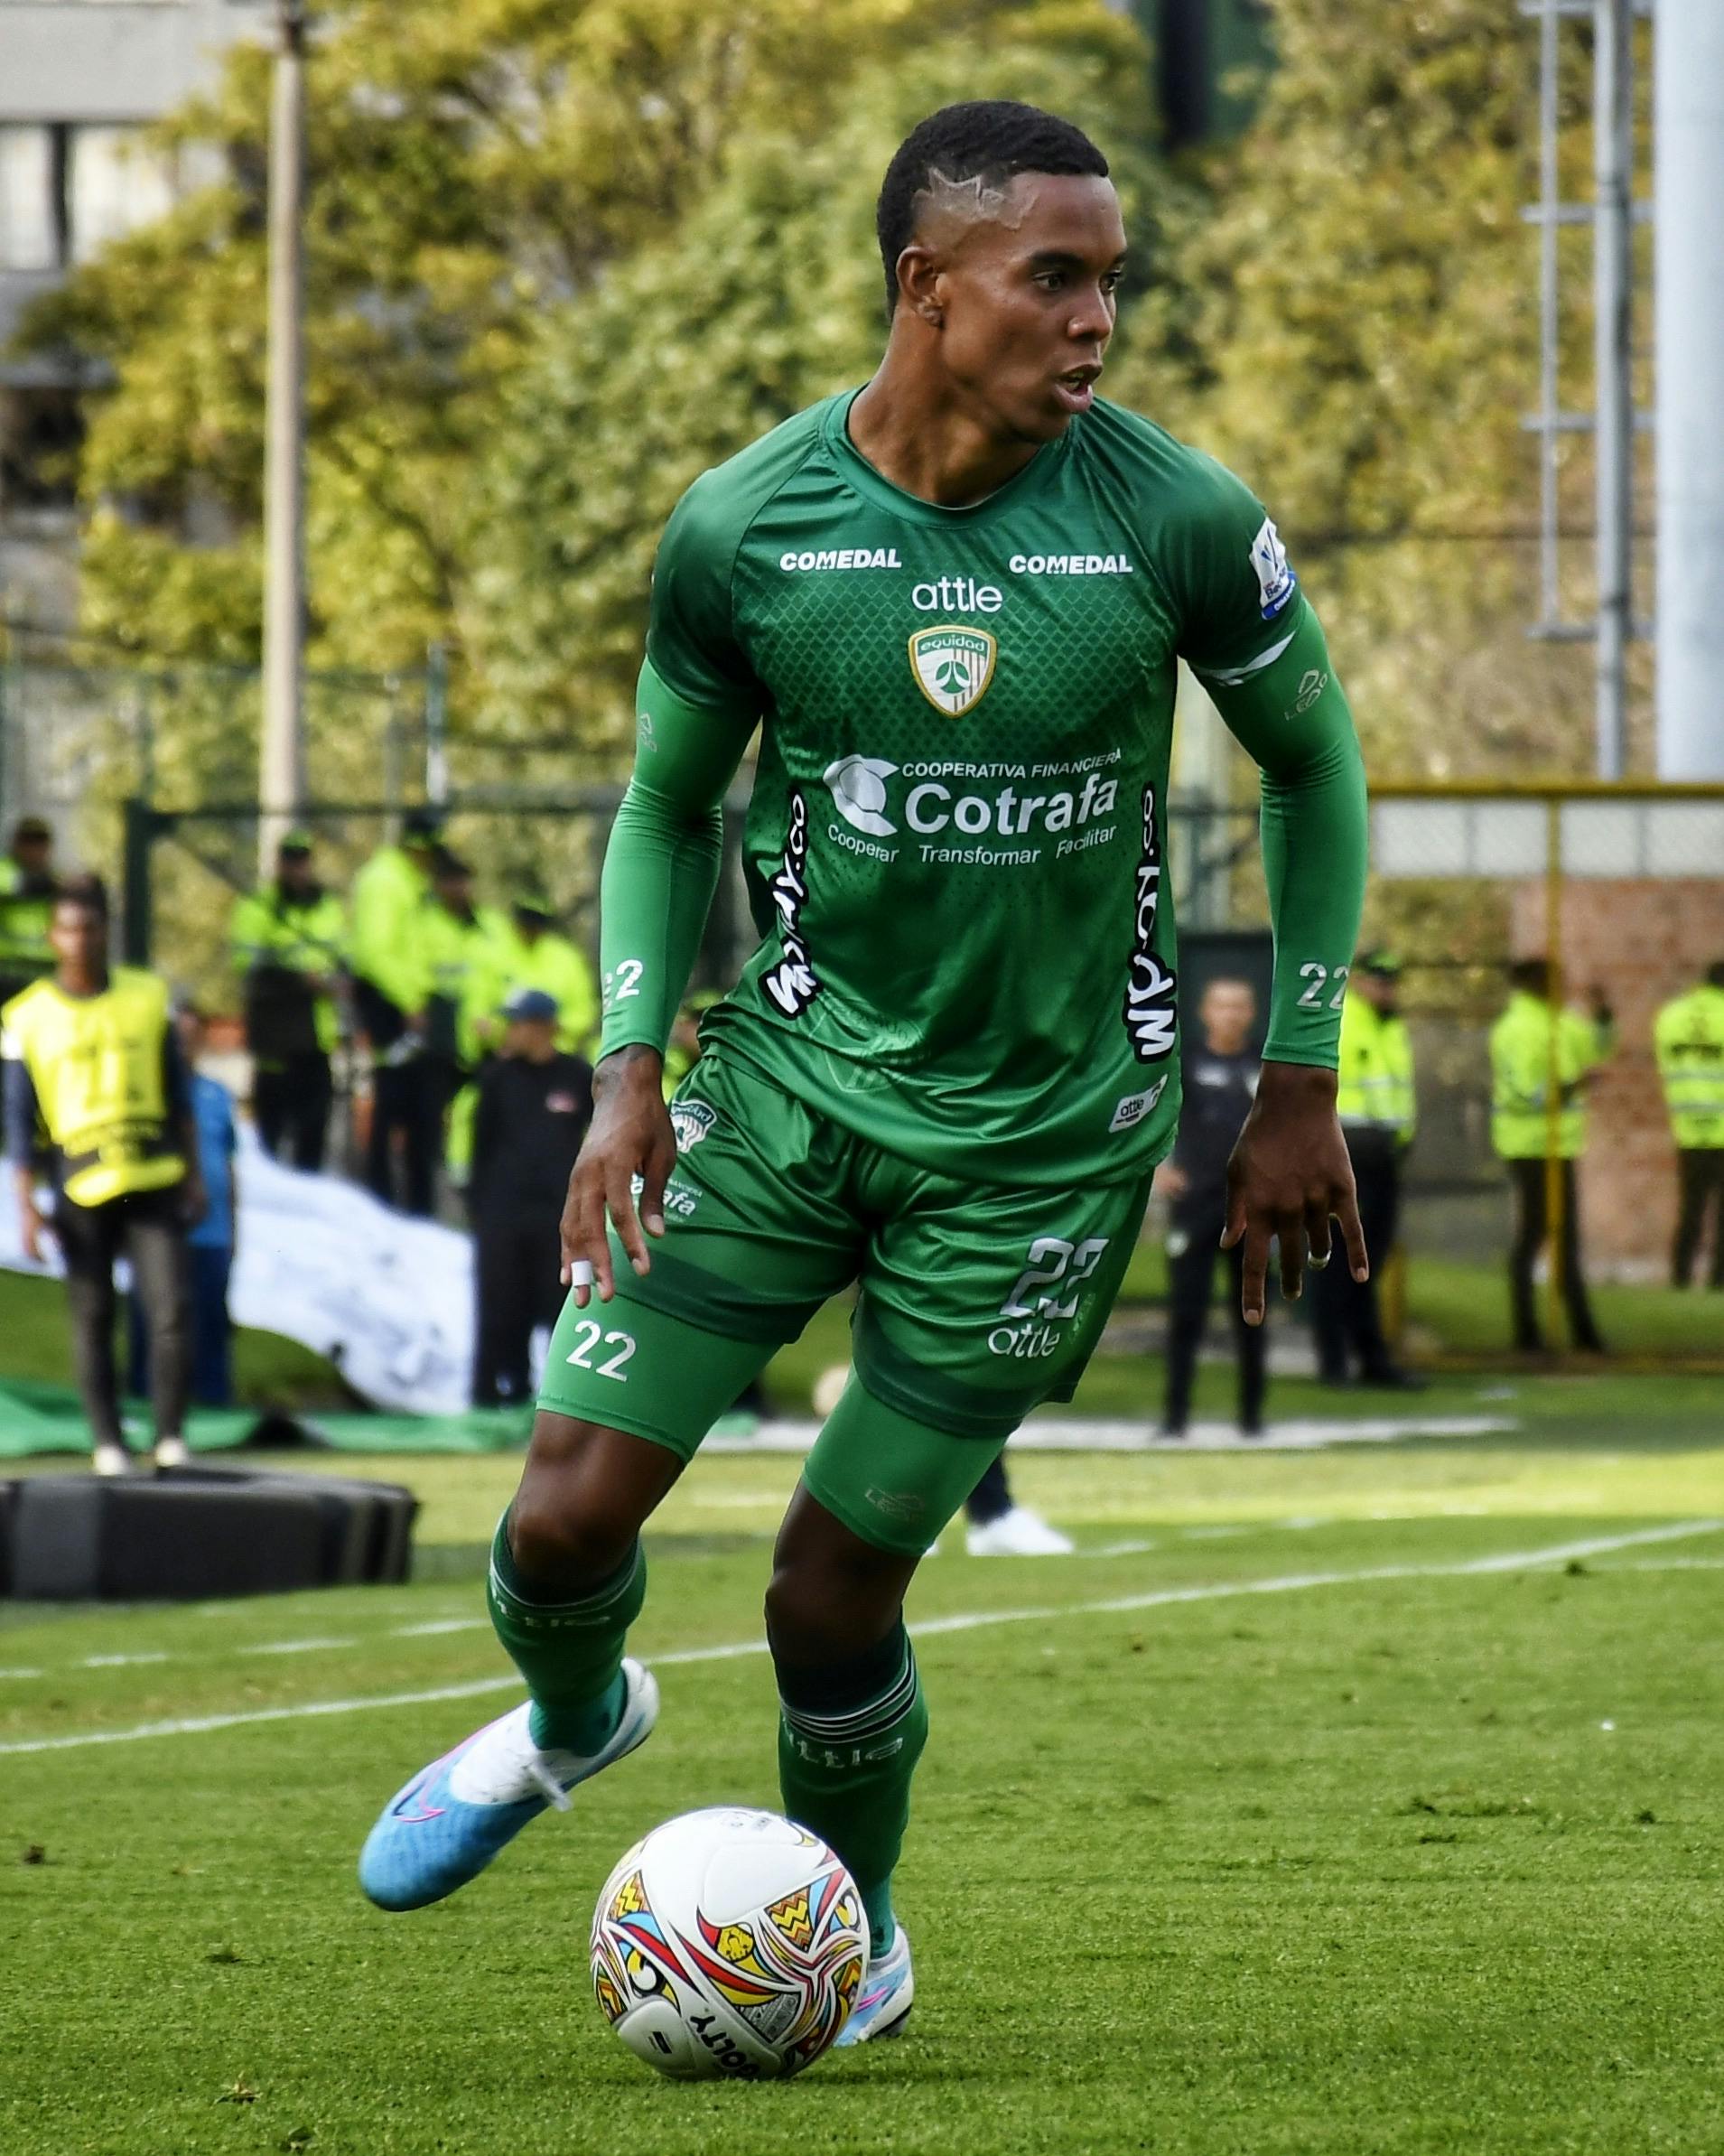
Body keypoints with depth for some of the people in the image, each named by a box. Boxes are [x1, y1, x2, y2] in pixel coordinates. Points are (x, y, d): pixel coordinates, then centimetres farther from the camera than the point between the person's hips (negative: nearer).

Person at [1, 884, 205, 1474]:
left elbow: (178, 1092, 13)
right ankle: (108, 1443, 14)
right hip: (80, 1189, -1)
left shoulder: (147, 997, 6)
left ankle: (171, 1440, -1)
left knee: (172, 1310, -9)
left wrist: (193, 1175, 10)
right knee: (92, 1319, 4)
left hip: (154, 1180, 1)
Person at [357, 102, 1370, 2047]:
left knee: (831, 1596, -2)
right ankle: (571, 1718, 31)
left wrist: (1300, 1083, 3)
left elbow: (1310, 760, 4)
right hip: (792, 1072, 2)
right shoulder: (743, 530, -10)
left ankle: (854, 1934, 28)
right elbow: (669, 802, 7)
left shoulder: (1177, 521, -13)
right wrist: (629, 1068, -6)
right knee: (571, 1511, -6)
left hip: (1043, 1134, -2)